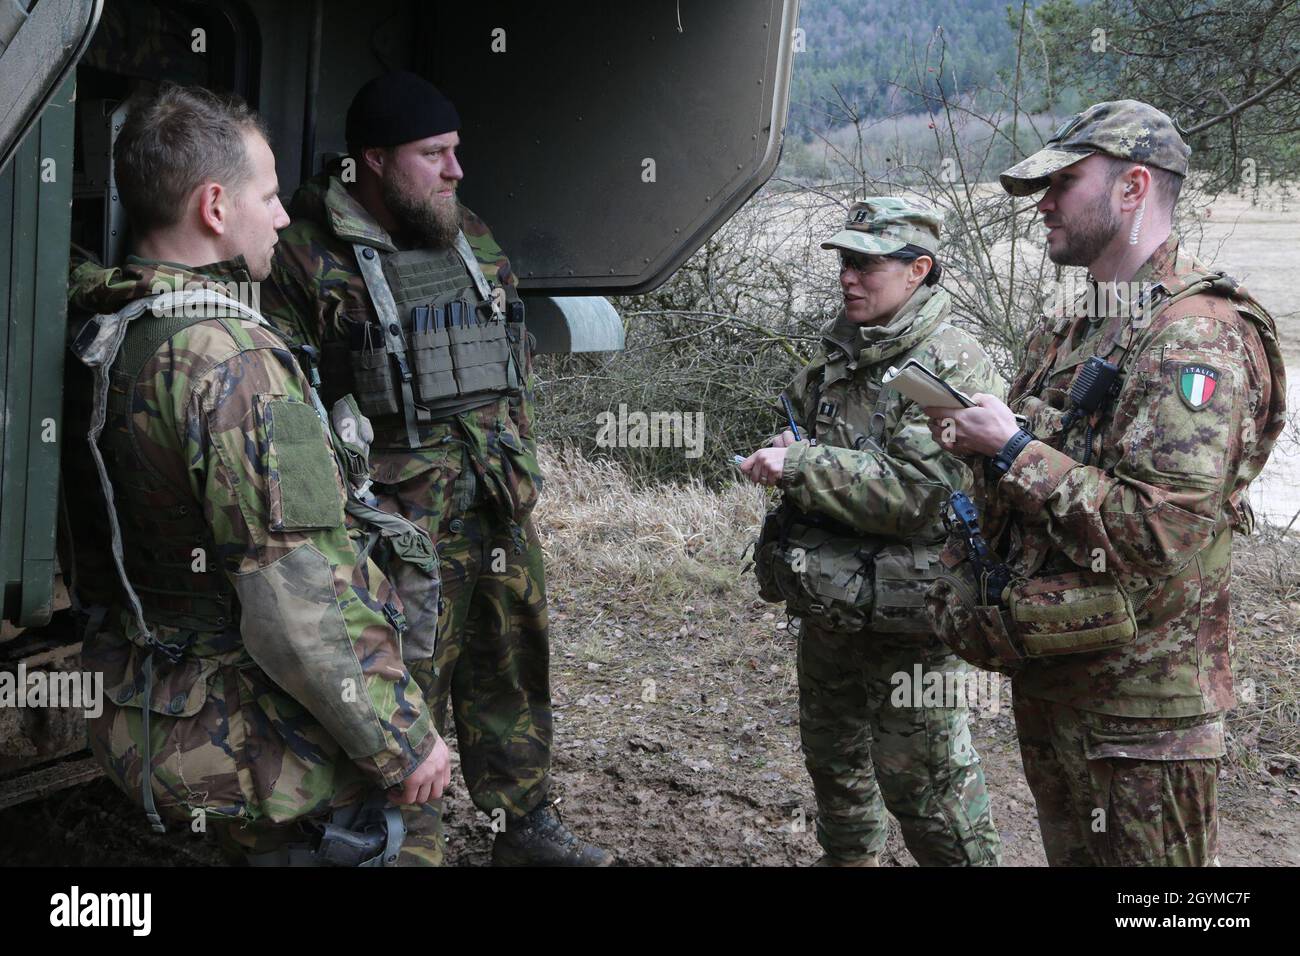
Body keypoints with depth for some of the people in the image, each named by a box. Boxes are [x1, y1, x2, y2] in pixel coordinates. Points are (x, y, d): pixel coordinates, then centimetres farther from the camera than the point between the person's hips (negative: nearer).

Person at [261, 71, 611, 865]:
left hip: (500, 507, 6)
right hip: (398, 519, -6)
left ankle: (525, 824, 30)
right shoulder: (308, 256, -9)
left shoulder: (475, 242, 11)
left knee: (513, 668, 15)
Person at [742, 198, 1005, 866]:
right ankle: (849, 855, 42)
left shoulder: (954, 366, -16)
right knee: (831, 754, 23)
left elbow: (919, 492, -25)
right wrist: (786, 452, 1)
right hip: (827, 606, 9)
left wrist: (799, 467, -23)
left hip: (905, 618, -9)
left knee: (922, 780, -2)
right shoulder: (839, 352, 10)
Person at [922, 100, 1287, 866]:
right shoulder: (1072, 331, 12)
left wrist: (1013, 449, -19)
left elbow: (1163, 534, -27)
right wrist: (973, 439, 2)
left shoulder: (1196, 334, -18)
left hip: (1137, 701, -9)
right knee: (1069, 852, 20)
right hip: (1049, 678, 9)